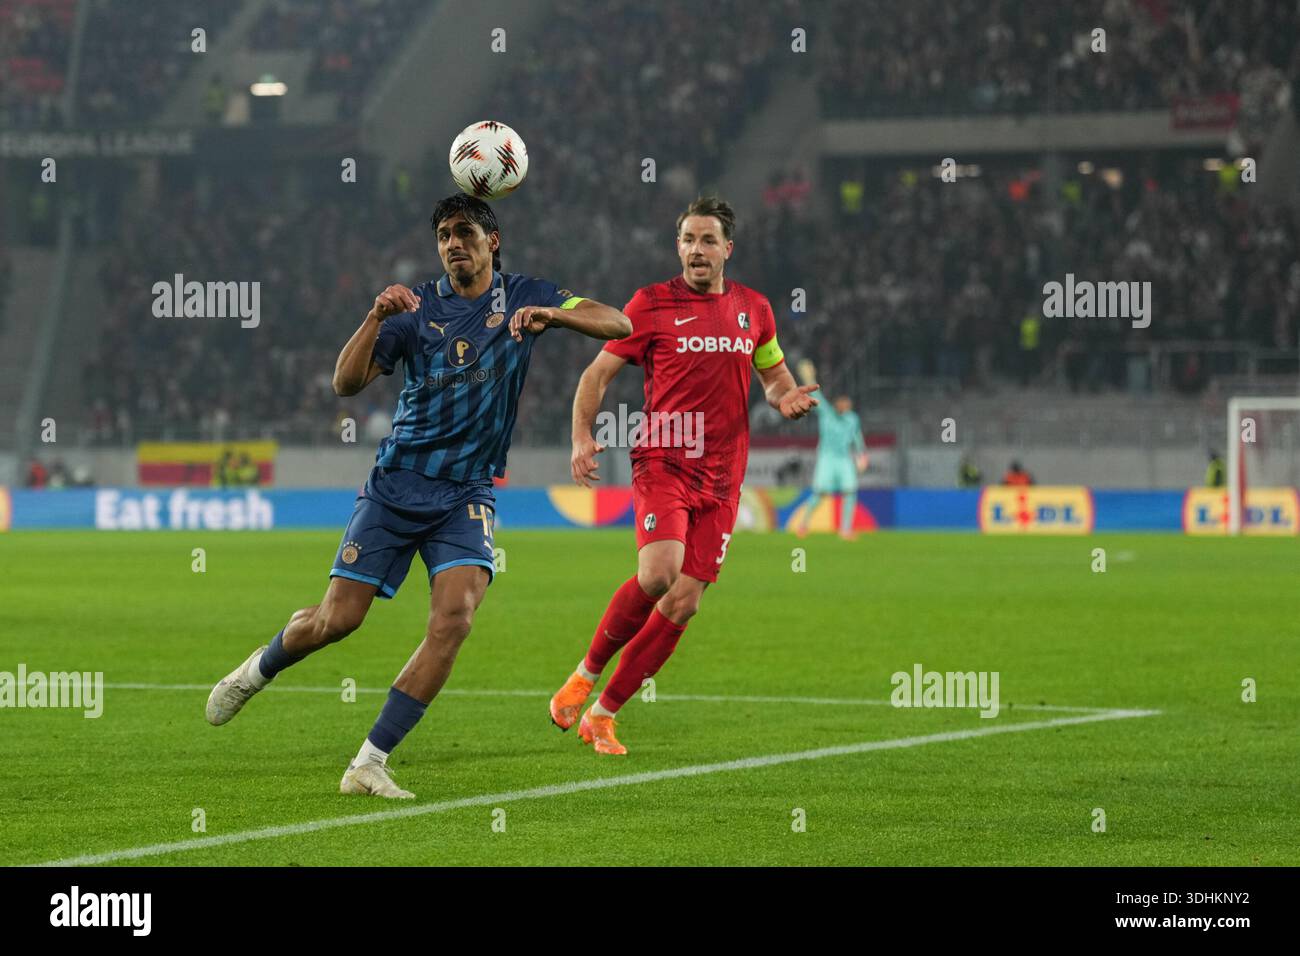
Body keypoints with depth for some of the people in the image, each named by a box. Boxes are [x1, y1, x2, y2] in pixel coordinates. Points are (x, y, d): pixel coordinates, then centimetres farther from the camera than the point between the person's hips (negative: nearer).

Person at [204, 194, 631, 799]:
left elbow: (619, 325, -8)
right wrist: (376, 317, -24)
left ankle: (370, 764, -16)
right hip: (397, 482, 0)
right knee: (337, 618, -2)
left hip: (467, 496, 0)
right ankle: (258, 670, 33)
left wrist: (551, 315, -25)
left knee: (454, 618, -21)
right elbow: (346, 382, -8)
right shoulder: (417, 307, 0)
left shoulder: (524, 297, 2)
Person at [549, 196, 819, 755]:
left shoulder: (753, 309, 11)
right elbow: (598, 373, 2)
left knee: (683, 603, -2)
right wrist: (582, 438, -13)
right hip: (663, 461, -4)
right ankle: (586, 674, -4)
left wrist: (787, 397, 0)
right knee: (658, 573, -27)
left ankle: (602, 714, 9)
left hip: (721, 478, 4)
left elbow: (775, 375, 24)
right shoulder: (652, 304, -1)